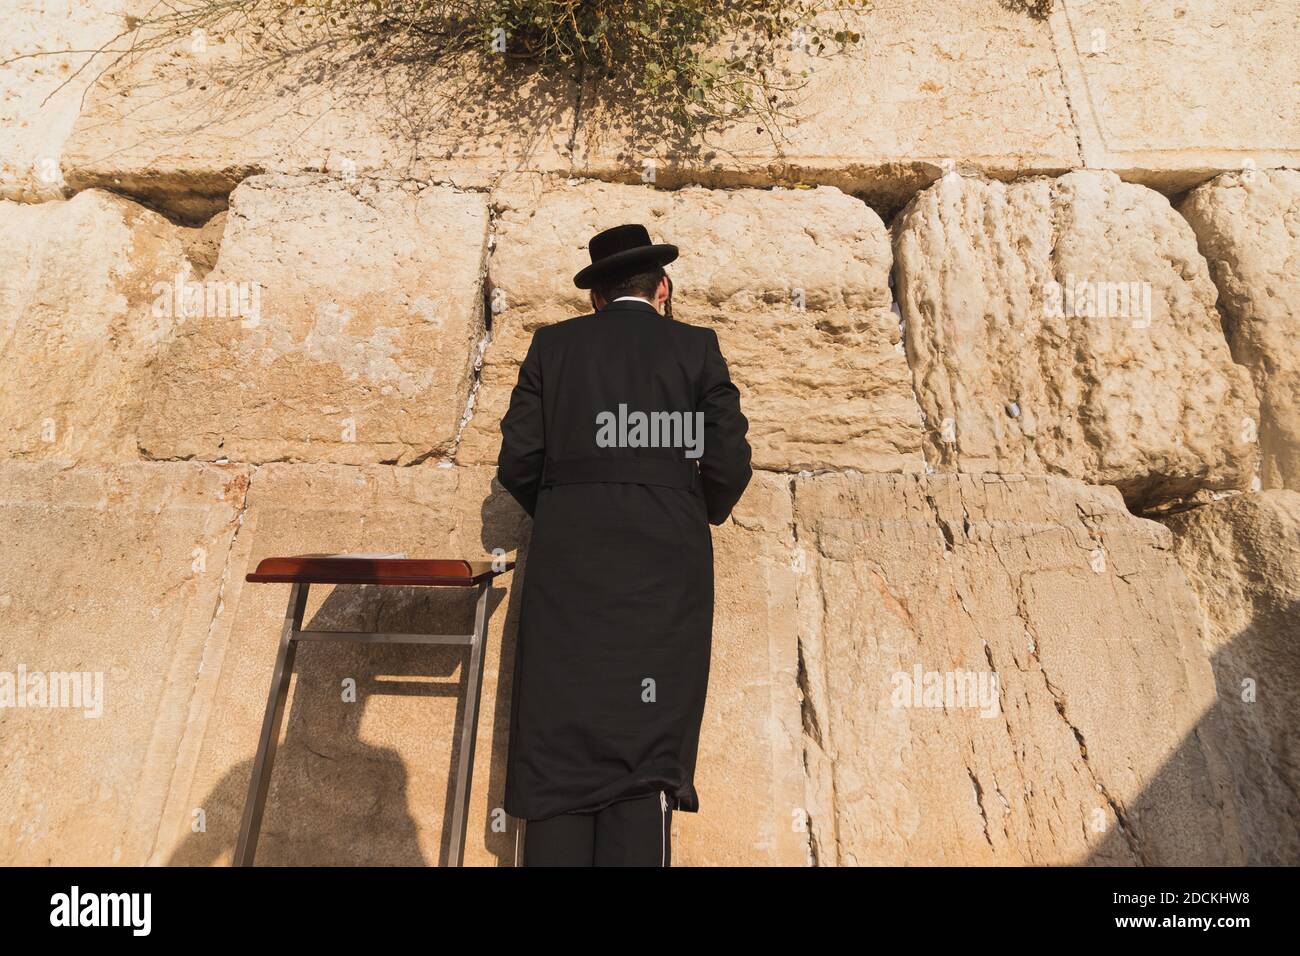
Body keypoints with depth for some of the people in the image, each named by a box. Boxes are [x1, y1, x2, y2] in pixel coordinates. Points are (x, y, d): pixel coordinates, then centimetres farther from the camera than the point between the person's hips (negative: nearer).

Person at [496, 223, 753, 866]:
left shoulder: (553, 344, 12)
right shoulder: (696, 347, 9)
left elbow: (517, 460, 5)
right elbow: (730, 462, 2)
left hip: (565, 565, 2)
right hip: (665, 566, -1)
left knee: (557, 740, 5)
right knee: (647, 747, 1)